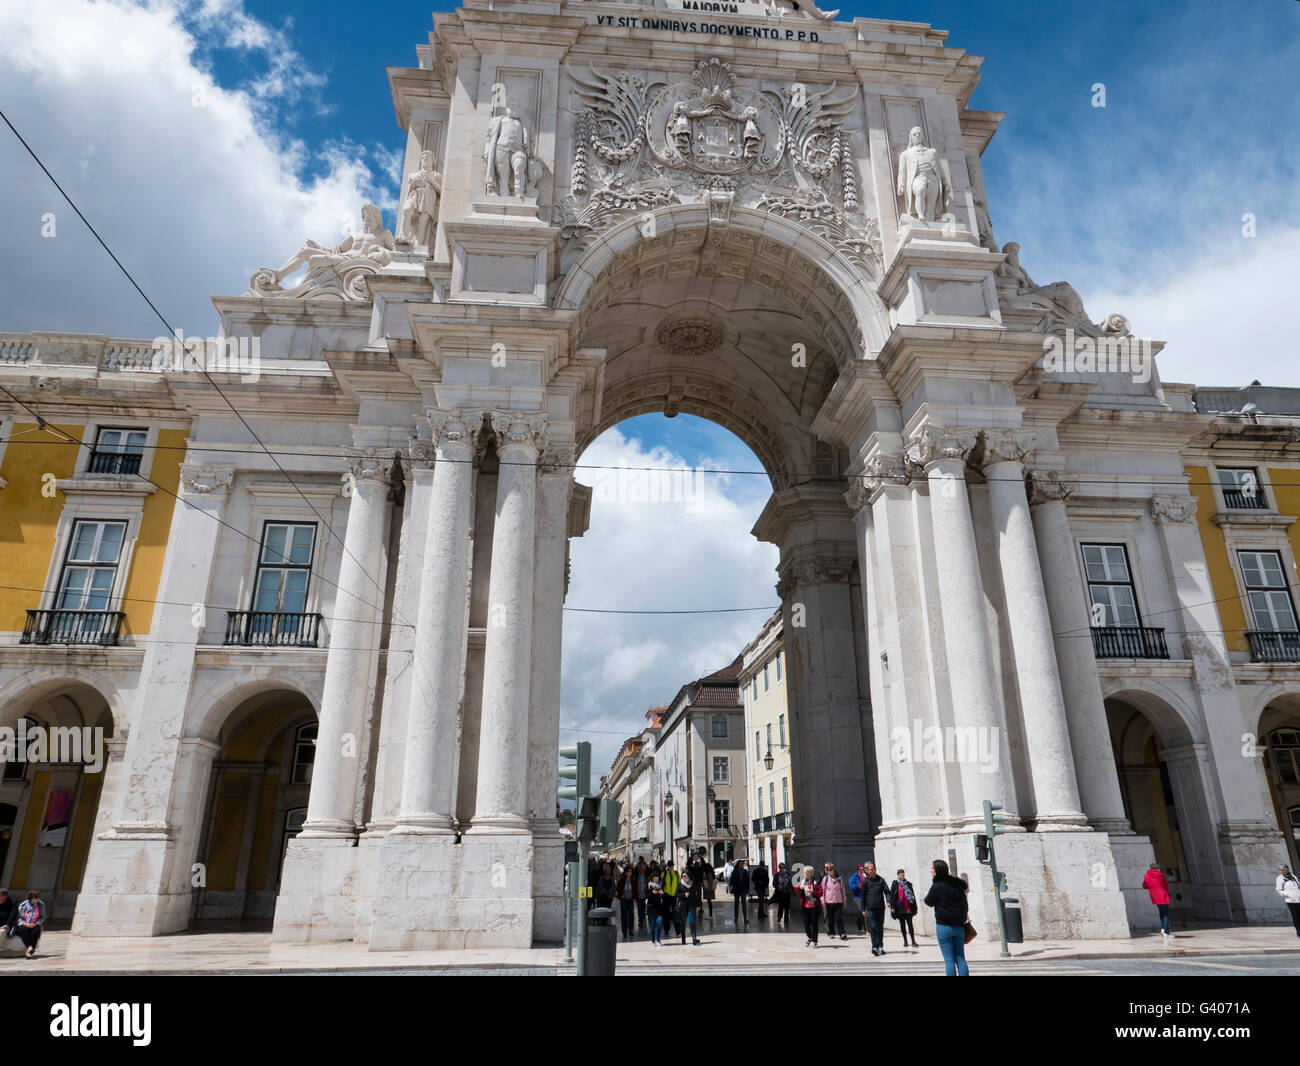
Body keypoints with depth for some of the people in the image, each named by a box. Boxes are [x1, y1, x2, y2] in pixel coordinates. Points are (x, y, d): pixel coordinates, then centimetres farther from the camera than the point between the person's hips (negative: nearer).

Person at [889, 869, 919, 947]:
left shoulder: (908, 884, 7)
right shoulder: (895, 884, 1)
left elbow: (913, 895, 10)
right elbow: (892, 895, -2)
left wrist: (914, 907, 6)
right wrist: (893, 907, -9)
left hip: (908, 908, 1)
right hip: (900, 908, -1)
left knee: (910, 924, -4)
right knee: (902, 924, 7)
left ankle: (913, 941, -2)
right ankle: (905, 941, 16)